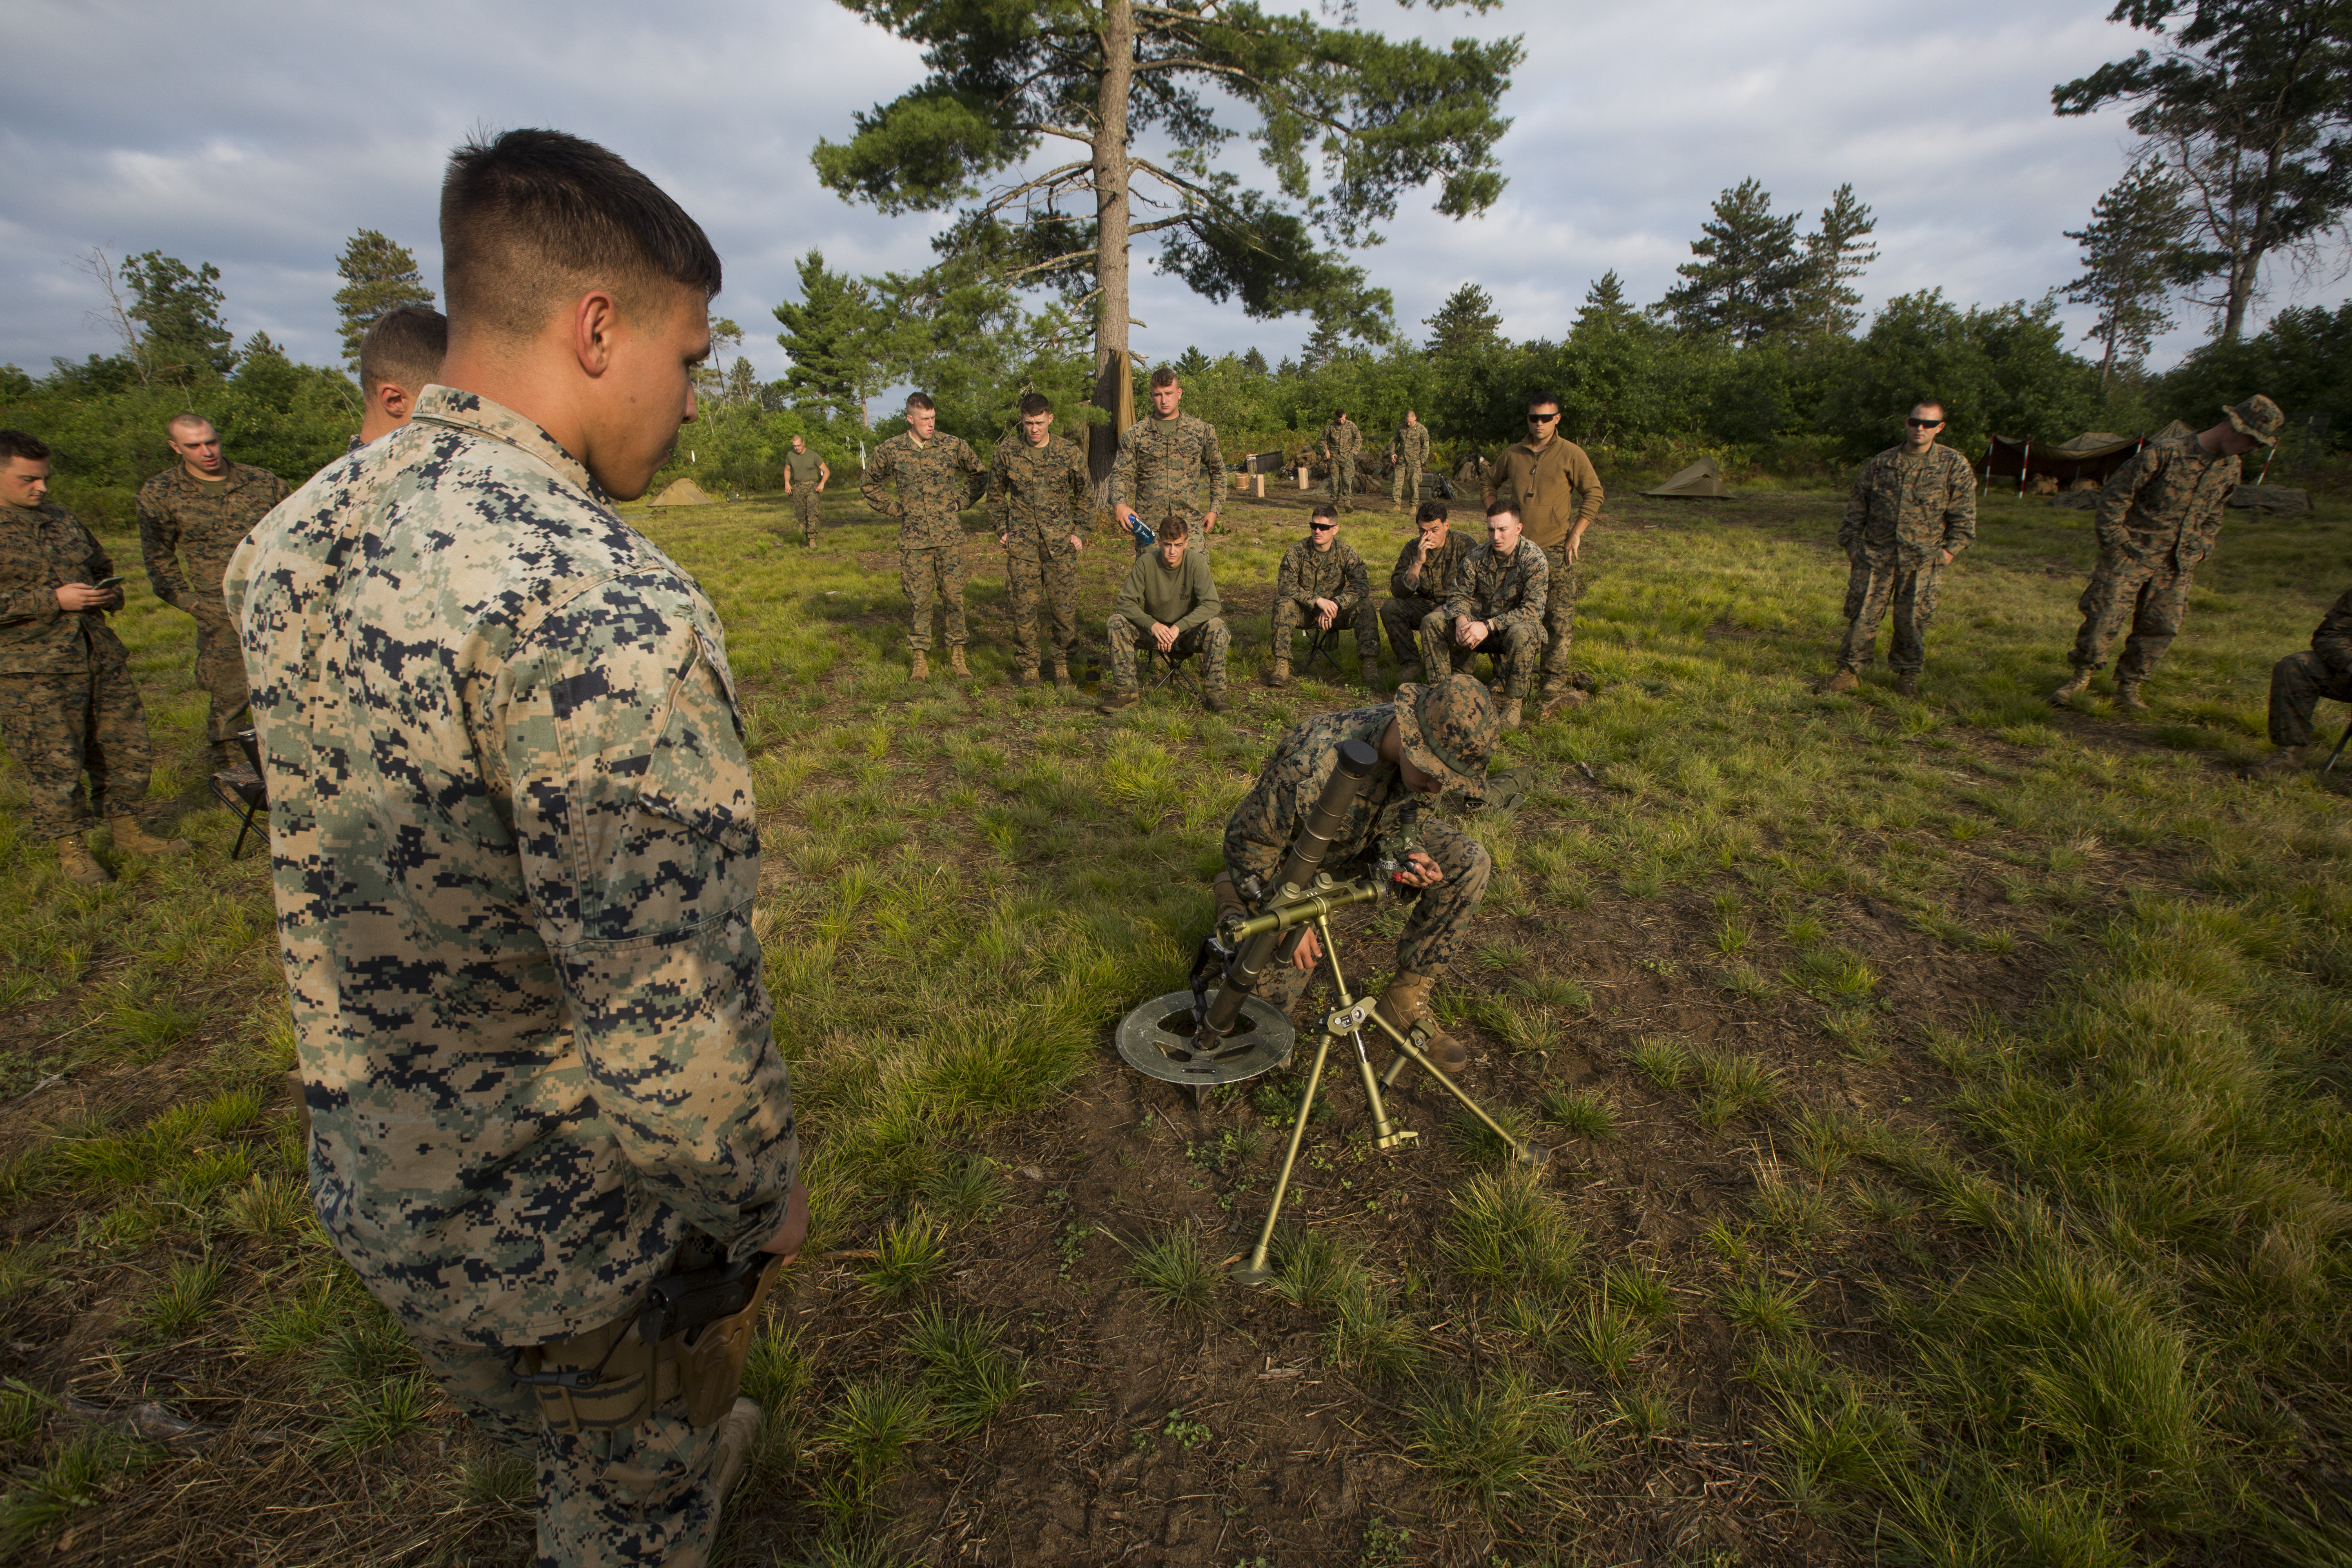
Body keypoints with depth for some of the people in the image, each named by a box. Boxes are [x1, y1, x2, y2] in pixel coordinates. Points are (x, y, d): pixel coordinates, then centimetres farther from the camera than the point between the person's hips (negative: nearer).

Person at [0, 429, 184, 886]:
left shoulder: (61, 519, 16)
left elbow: (102, 566, 29)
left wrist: (110, 593, 7)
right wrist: (53, 600, -19)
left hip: (101, 656, 6)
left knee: (124, 745, 11)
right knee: (54, 764, -1)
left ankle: (127, 831, 25)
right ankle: (70, 850, 11)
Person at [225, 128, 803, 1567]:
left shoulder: (293, 540, -6)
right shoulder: (605, 609, -34)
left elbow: (330, 876, 5)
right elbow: (677, 1038, -33)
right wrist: (767, 1202, -13)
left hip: (372, 1187, 8)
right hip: (565, 1233, -7)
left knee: (558, 1441, 36)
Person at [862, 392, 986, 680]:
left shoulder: (953, 445, 0)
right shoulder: (890, 450, 0)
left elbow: (981, 474, 15)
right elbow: (869, 484, 16)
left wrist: (961, 502, 7)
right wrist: (894, 509, 8)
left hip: (949, 535, 0)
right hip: (914, 538, 0)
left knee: (953, 595, 3)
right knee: (918, 598, 2)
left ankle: (957, 654, 16)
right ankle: (920, 658, 12)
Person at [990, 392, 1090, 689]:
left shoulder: (1070, 452, -2)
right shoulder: (1007, 451, -1)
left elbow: (1084, 495, 11)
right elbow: (996, 494, 14)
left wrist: (1080, 532, 5)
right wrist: (1002, 530, 8)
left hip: (1060, 542, 0)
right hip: (1021, 543, 0)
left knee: (1065, 607, 1)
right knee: (1023, 608, 1)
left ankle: (1063, 663, 18)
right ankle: (1028, 666, 16)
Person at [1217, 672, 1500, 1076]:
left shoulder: (1434, 754, -24)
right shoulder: (1312, 765, -43)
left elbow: (1410, 814, -3)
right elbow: (1247, 838, -27)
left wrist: (1407, 853, -26)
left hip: (1367, 841, 5)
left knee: (1469, 864, -19)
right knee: (1271, 1000, -4)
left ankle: (1405, 1001, -7)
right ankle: (1233, 900, 23)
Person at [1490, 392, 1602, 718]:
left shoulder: (1571, 454, -1)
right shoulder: (1514, 454, 10)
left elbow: (1594, 493, 1)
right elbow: (1490, 486, 23)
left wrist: (1576, 534, -5)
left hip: (1555, 549, -3)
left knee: (1559, 619, -9)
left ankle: (1553, 686, -7)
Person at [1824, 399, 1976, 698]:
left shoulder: (1954, 466, 3)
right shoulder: (1881, 464, 6)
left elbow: (1964, 516, 5)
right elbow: (1857, 508, 12)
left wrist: (1950, 550, -2)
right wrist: (1851, 543, 6)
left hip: (1921, 562, -1)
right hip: (1876, 557, 1)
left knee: (1912, 620, 4)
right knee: (1862, 615, -1)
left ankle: (1908, 675, 19)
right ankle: (1850, 671, 9)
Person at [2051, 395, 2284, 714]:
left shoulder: (2230, 468, 9)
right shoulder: (2165, 453, -13)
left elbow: (2213, 514, 24)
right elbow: (2114, 495, -10)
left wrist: (2201, 546, 11)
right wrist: (2116, 543, -10)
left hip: (2177, 565, 6)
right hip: (2133, 555, -6)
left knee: (2161, 627, 2)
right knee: (2104, 618, -11)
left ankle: (2129, 687, 12)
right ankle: (2081, 677, 4)